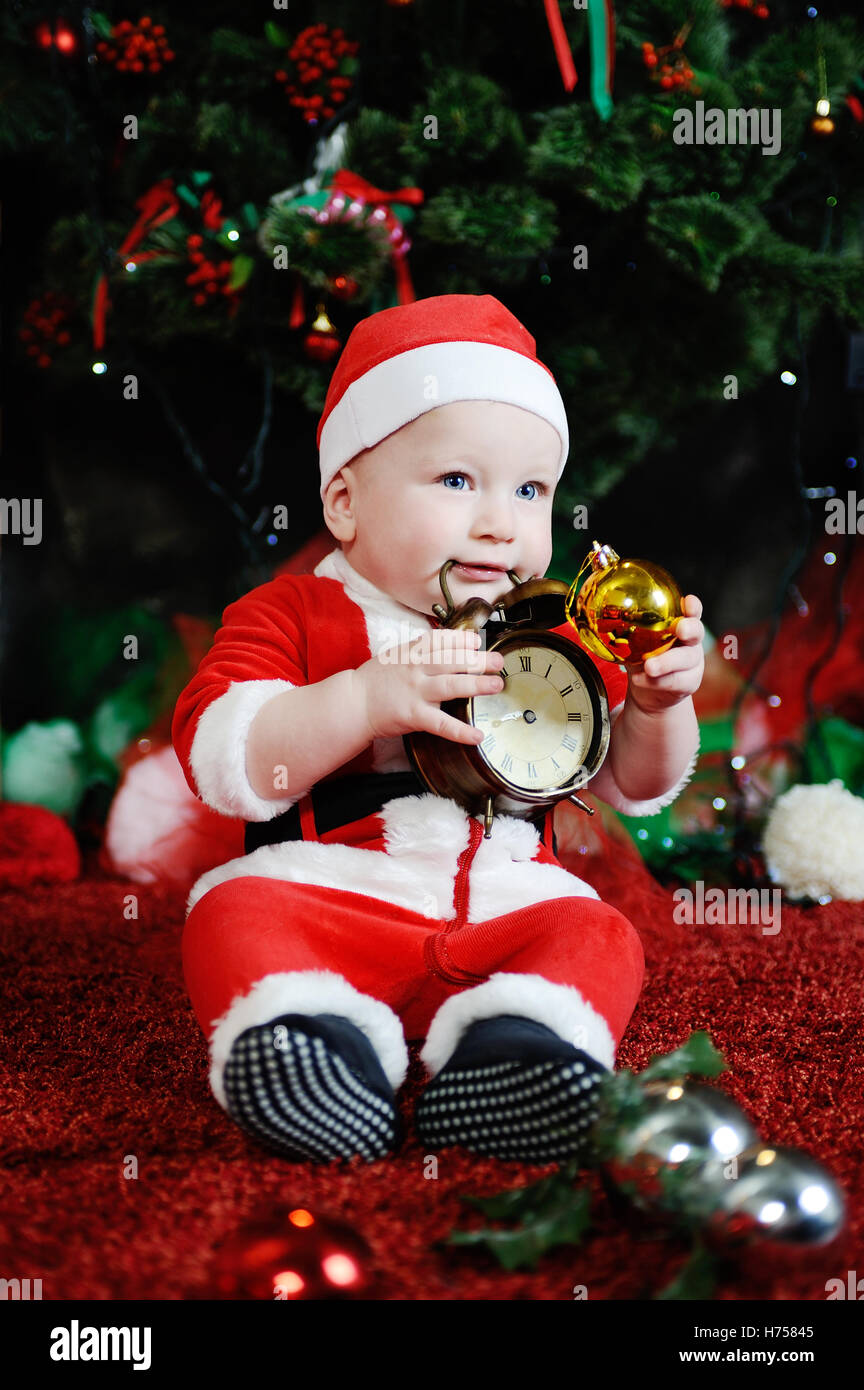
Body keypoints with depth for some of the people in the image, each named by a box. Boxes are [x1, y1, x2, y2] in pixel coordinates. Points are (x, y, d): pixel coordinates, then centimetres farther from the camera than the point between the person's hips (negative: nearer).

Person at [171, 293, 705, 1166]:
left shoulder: (550, 632, 14)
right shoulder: (291, 615, 3)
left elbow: (636, 782, 18)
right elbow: (223, 762, -13)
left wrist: (660, 703, -5)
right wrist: (370, 696, -25)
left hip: (505, 904, 3)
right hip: (325, 893, -3)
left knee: (597, 936, -22)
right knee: (236, 914, -28)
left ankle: (502, 1059, -42)